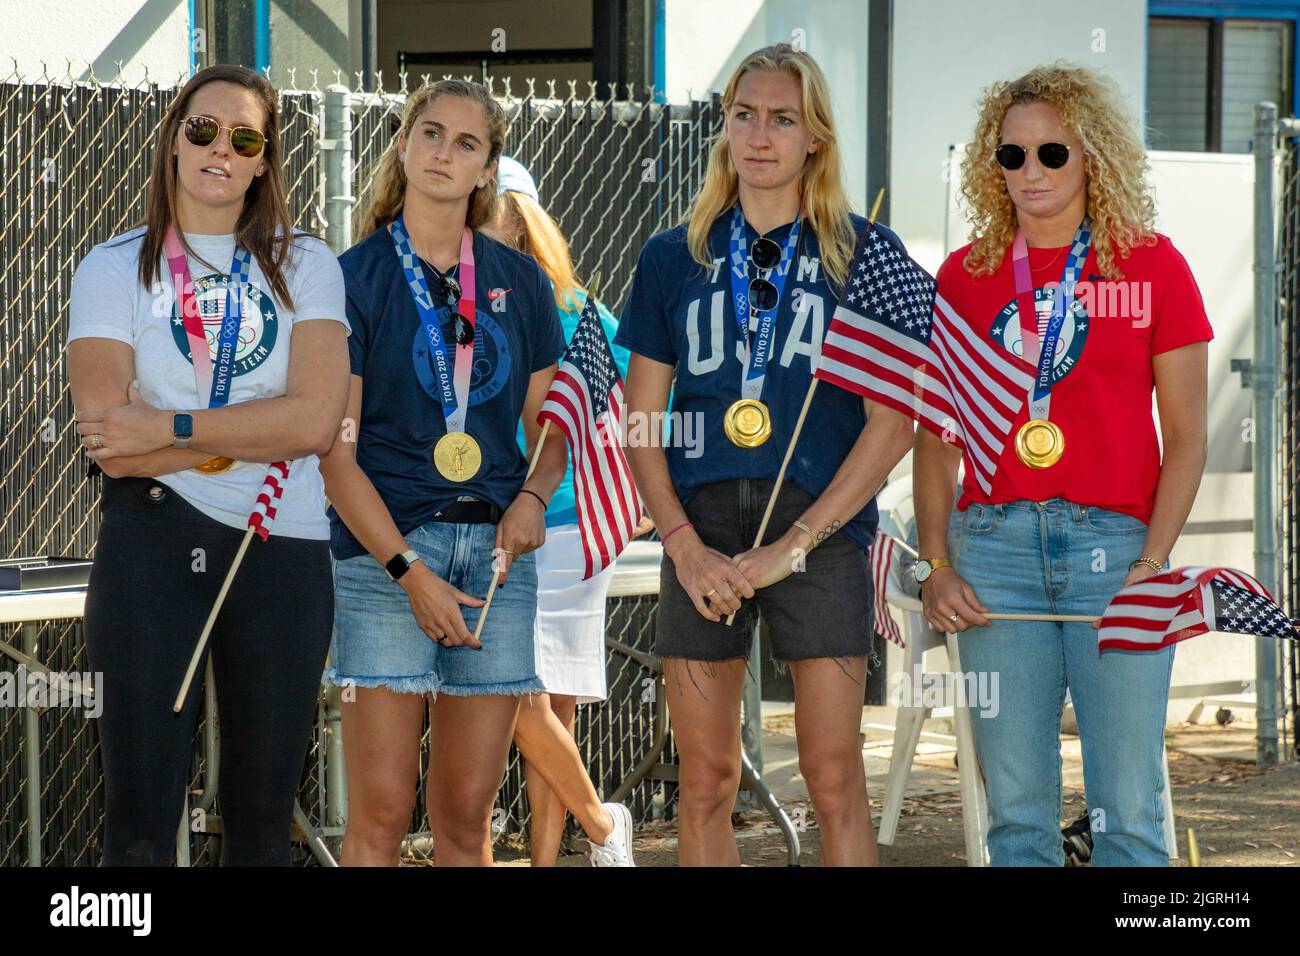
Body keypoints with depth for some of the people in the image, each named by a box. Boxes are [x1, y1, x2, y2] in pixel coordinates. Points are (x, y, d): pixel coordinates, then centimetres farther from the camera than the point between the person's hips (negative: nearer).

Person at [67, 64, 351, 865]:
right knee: (141, 823, -2)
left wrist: (170, 426, -13)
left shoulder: (306, 267, 7)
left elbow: (317, 418, -8)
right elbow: (112, 446, -9)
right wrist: (265, 433, -9)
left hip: (284, 556, 2)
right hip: (151, 549, -1)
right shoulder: (114, 269, 4)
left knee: (263, 818, 8)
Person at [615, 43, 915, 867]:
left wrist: (795, 543, -10)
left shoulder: (862, 253, 5)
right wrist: (686, 546, -5)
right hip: (702, 526, 2)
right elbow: (640, 419, 10)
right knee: (705, 781, 3)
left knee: (835, 781, -5)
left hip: (819, 527, -2)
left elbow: (893, 420, -2)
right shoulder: (676, 257, 12)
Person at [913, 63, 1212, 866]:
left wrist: (1152, 562, -8)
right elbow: (936, 436, 12)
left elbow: (1187, 437, 3)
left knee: (1129, 809, -4)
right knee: (1016, 807, 4)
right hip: (994, 544, 2)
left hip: (1114, 542, -2)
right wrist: (937, 566, 2)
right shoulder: (965, 276, 9)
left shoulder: (1152, 266, 4)